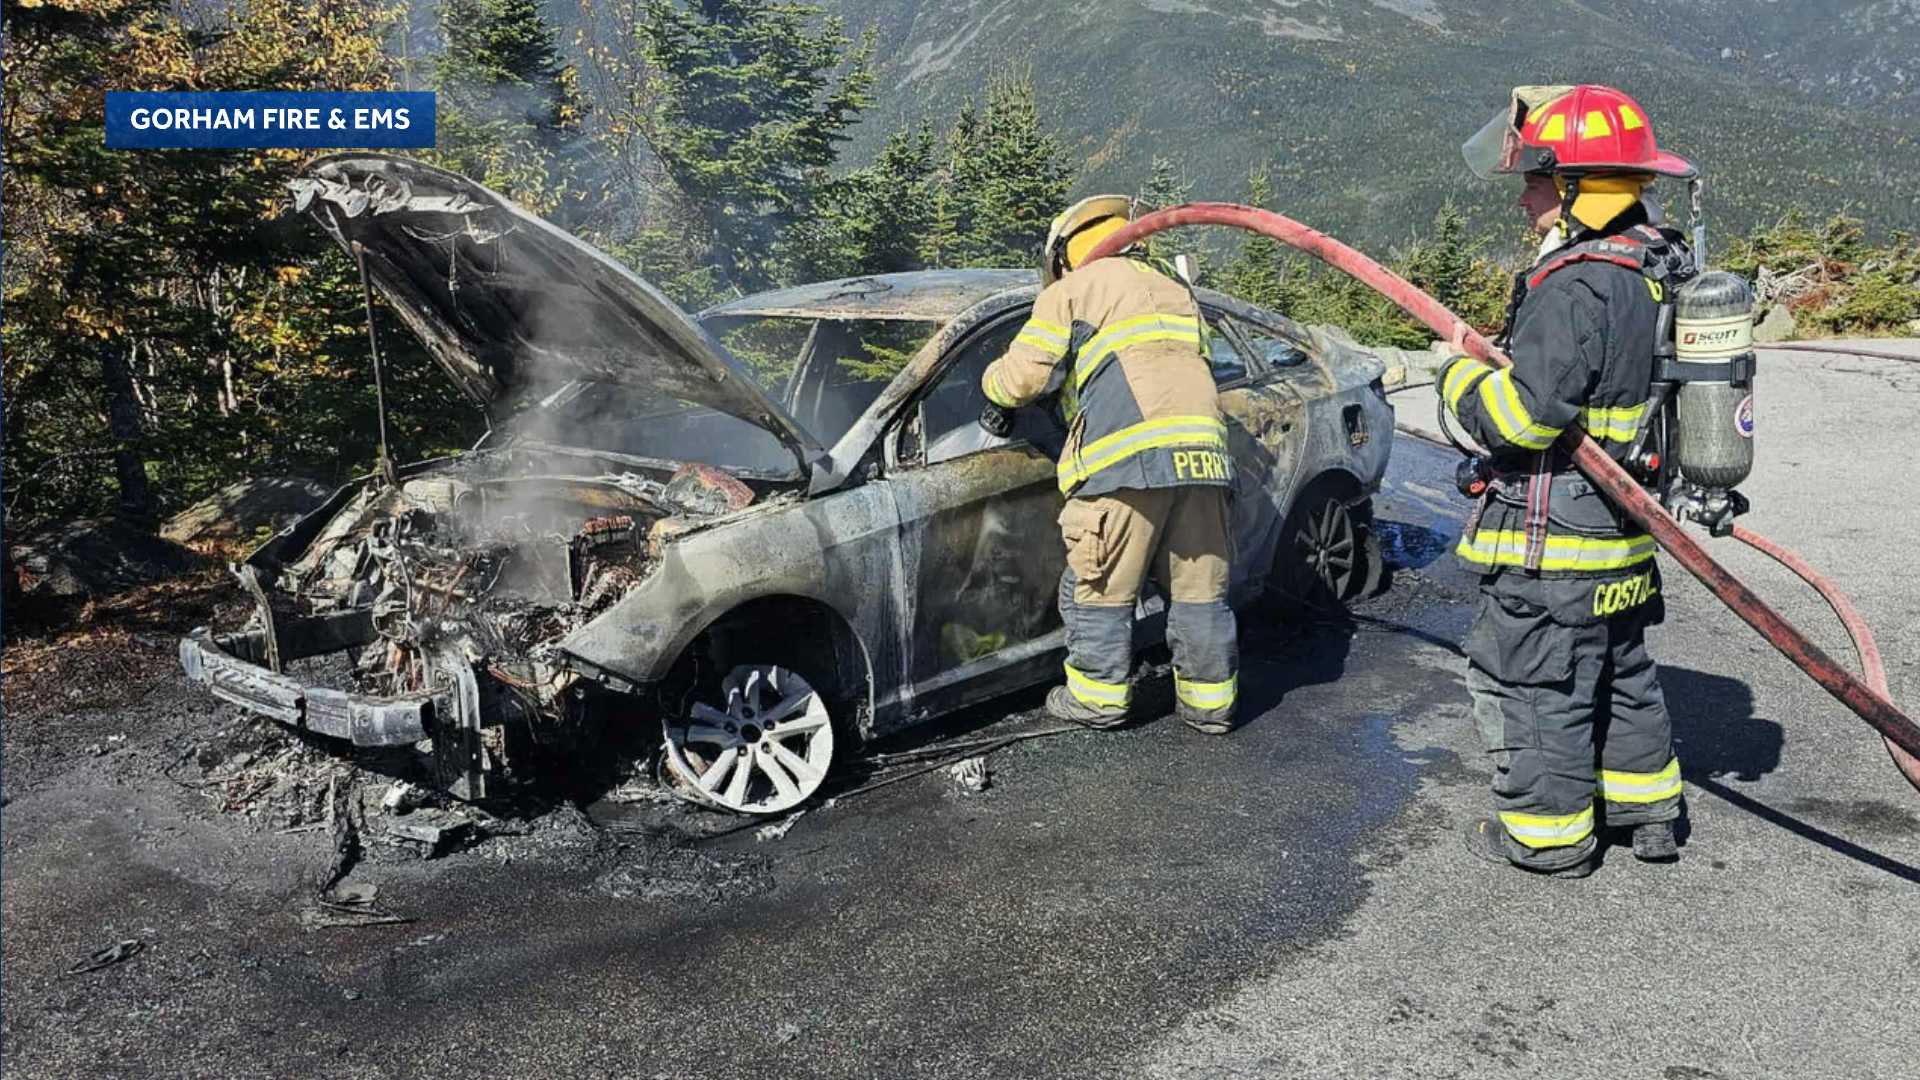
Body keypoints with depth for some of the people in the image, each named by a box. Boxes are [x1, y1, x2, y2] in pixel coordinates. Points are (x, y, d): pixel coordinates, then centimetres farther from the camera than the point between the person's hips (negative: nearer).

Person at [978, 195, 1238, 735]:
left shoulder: (1071, 292, 10)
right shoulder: (1175, 290, 32)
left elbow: (1022, 376, 4)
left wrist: (994, 386, 27)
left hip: (1126, 456, -6)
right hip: (1202, 449, 6)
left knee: (1099, 589, 7)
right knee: (1200, 588, 12)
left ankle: (1098, 697, 16)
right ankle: (1209, 700, 18)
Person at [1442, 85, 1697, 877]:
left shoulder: (1574, 285, -23)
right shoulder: (1656, 264, 9)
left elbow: (1525, 414, -25)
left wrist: (1462, 375, -8)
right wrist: (1512, 355, 18)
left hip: (1553, 542, -10)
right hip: (1623, 524, 10)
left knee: (1534, 680, 5)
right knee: (1620, 670, 22)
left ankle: (1547, 831, 17)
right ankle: (1646, 810, 36)